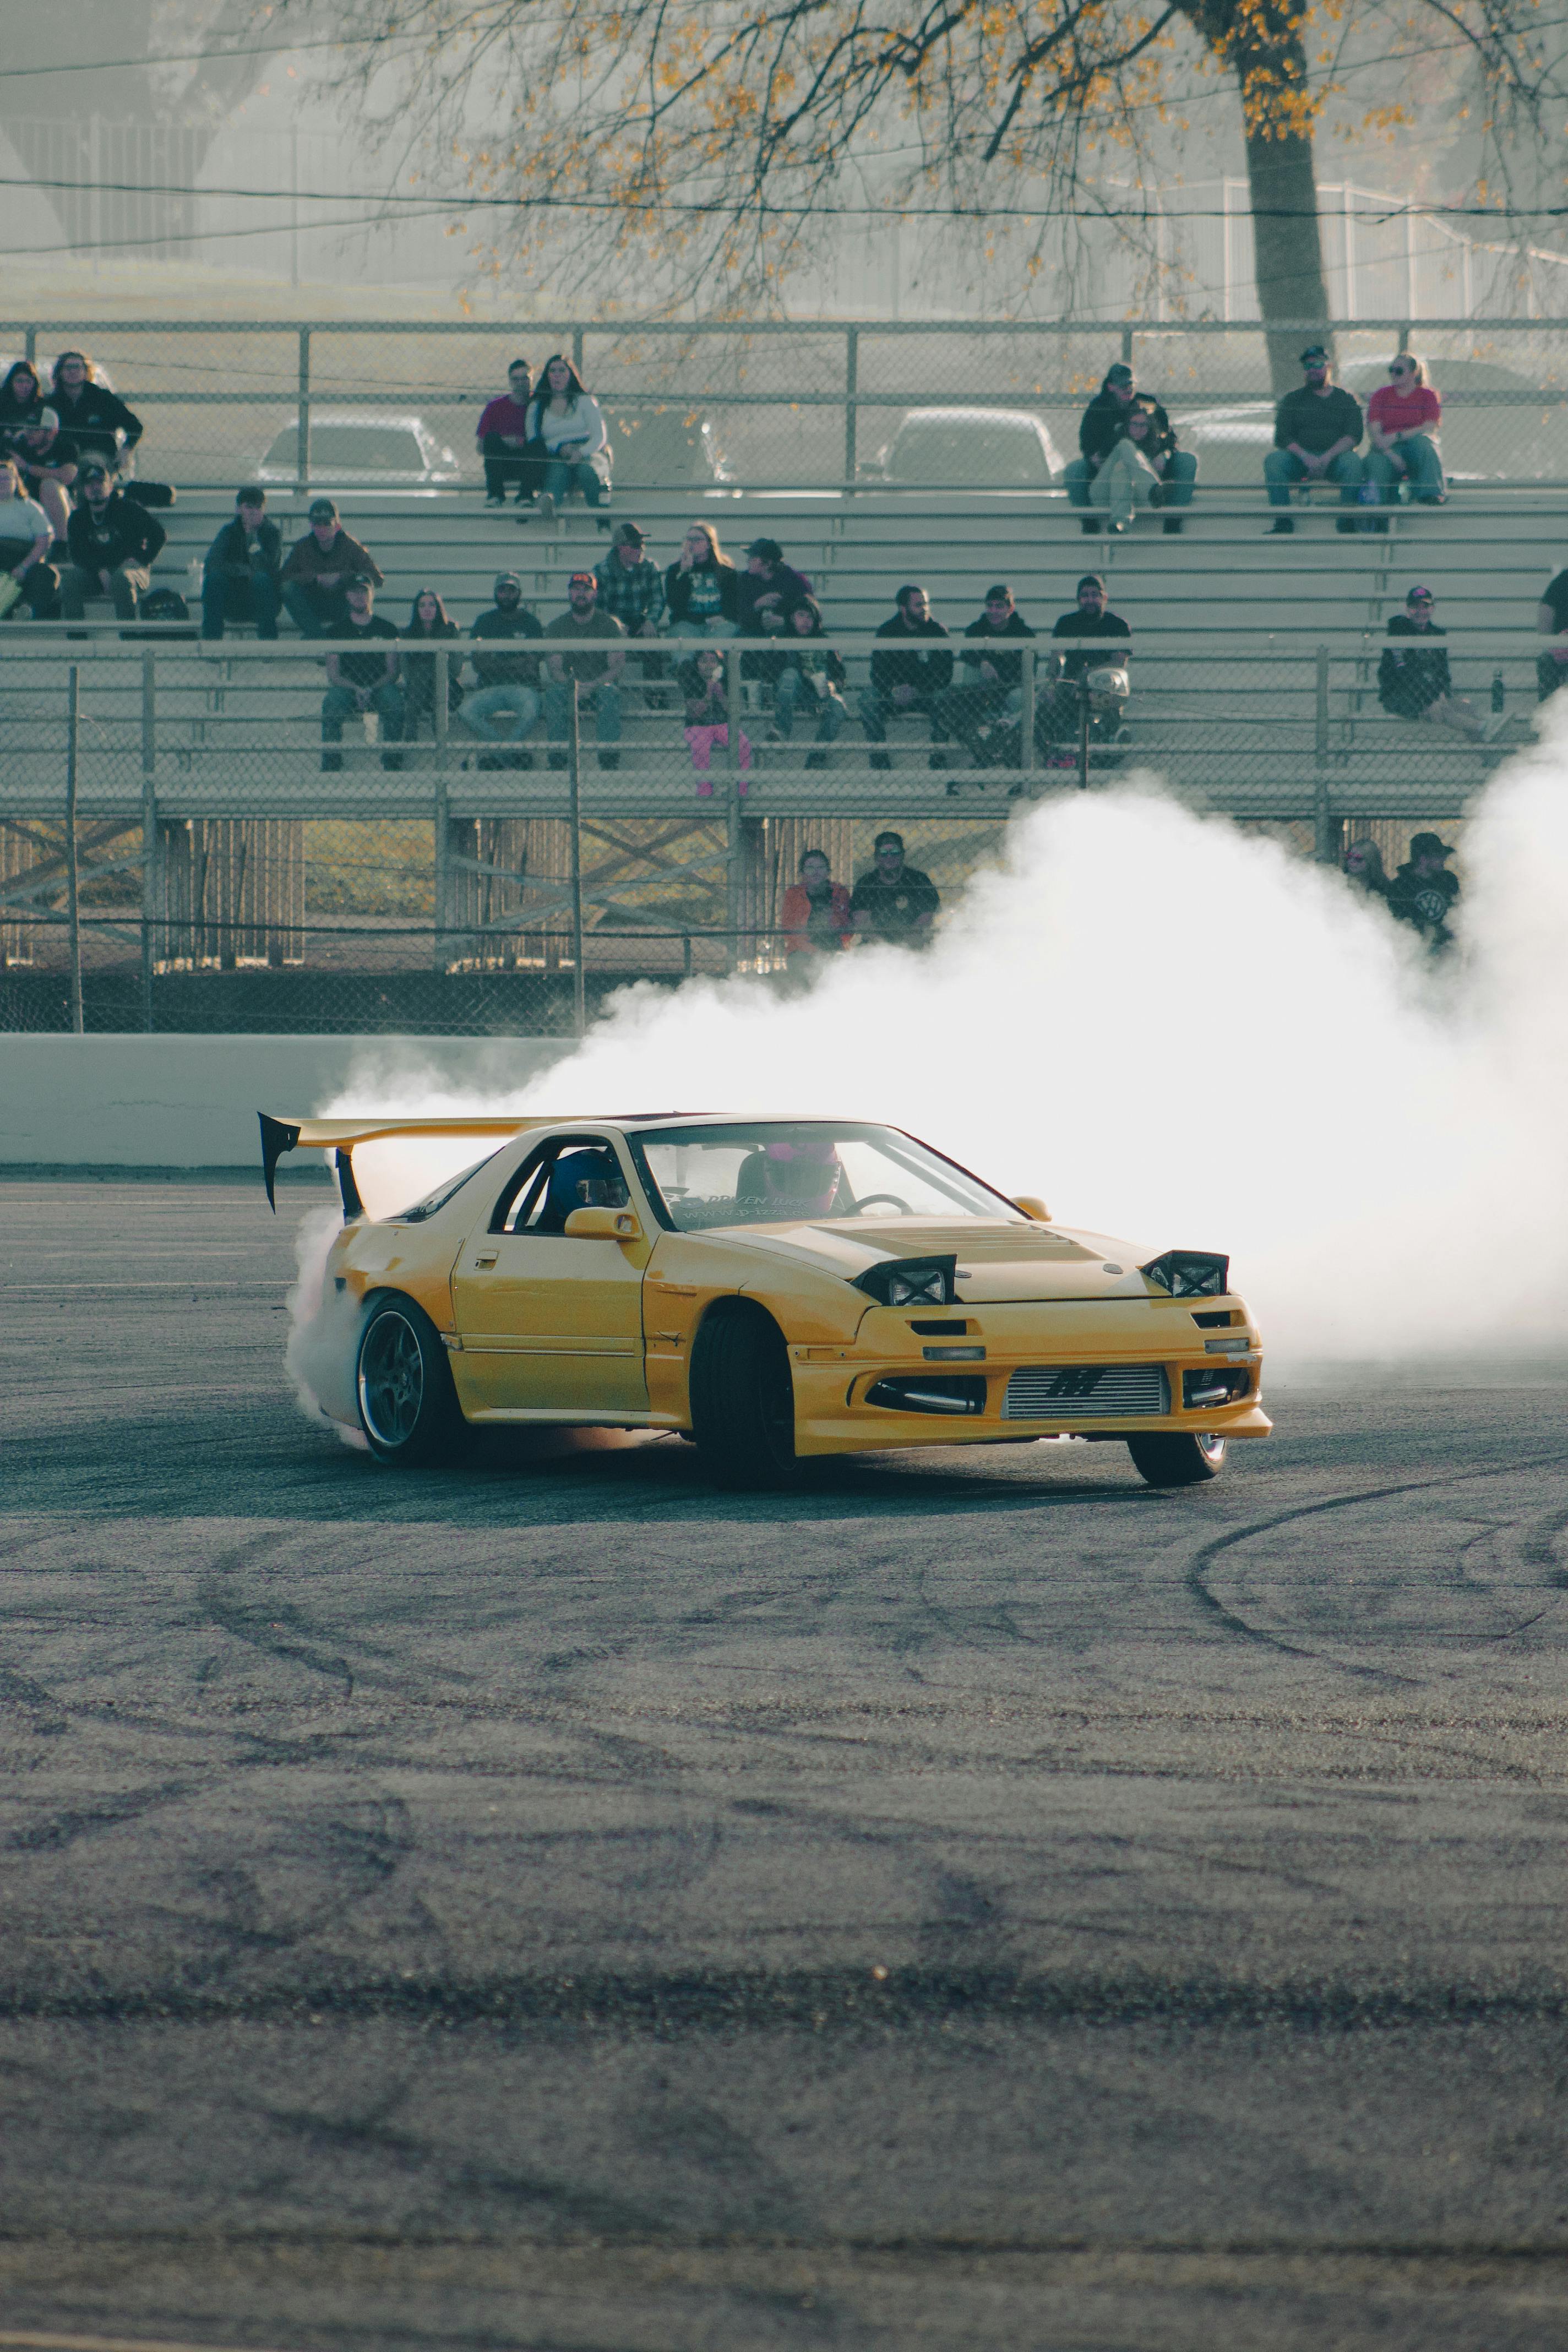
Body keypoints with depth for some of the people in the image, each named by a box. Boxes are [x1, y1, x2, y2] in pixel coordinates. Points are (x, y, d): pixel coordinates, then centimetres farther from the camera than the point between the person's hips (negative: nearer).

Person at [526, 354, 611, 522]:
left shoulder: (585, 402, 15)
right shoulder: (537, 408, 18)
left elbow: (600, 437, 5)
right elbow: (533, 442, 9)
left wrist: (581, 453, -16)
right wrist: (560, 449, -10)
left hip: (588, 455, 0)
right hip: (556, 459, 0)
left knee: (586, 470, -38)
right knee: (559, 471, -38)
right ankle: (547, 500, -76)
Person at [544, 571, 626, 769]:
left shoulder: (610, 624, 1)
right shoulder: (557, 626, 6)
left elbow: (617, 665, -6)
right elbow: (555, 667, -1)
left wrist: (593, 685, -23)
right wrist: (573, 685, -23)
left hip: (601, 683, -1)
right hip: (570, 683, 1)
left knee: (609, 693, -36)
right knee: (554, 692, -33)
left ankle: (609, 758, -36)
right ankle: (557, 758, -34)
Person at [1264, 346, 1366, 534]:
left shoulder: (1346, 399, 11)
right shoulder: (1293, 400, 14)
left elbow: (1354, 437, -2)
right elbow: (1282, 438, 2)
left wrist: (1327, 457, -19)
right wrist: (1307, 458, -17)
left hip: (1335, 458, -1)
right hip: (1300, 459, 1)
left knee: (1352, 461, -34)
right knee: (1273, 459, -28)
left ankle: (1347, 522, -31)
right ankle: (1282, 521, -31)